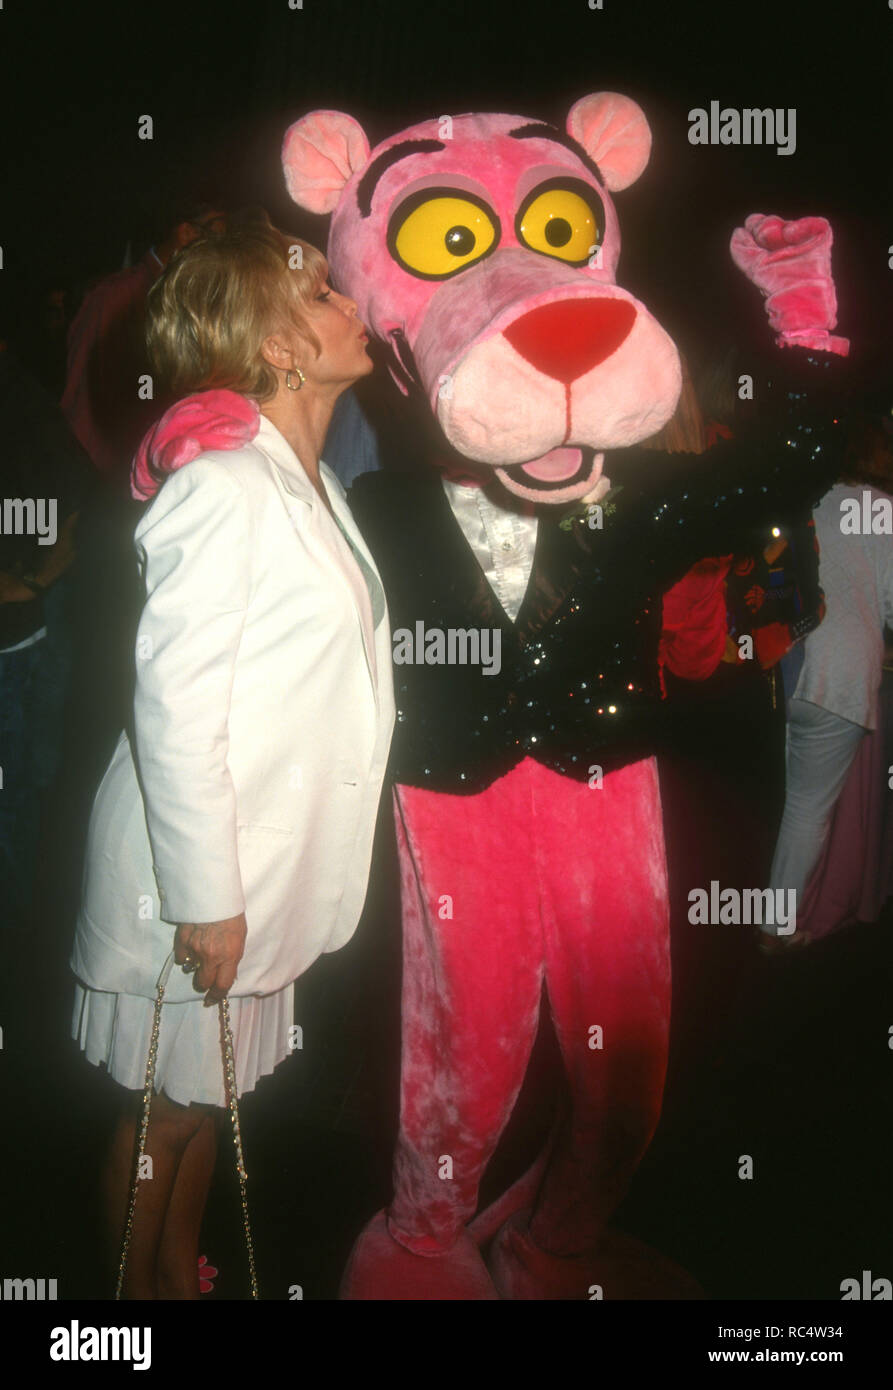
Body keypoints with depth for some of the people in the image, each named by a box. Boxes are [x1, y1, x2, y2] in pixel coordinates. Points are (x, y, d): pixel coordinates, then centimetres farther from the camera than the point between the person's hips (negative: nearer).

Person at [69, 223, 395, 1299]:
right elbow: (174, 713, -23)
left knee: (210, 1097, 24)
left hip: (272, 873, 8)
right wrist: (207, 900, -19)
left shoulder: (312, 484, 8)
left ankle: (182, 1275, 46)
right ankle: (133, 1289, 36)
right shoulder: (223, 488, -21)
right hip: (200, 883, -8)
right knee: (167, 1112, 12)